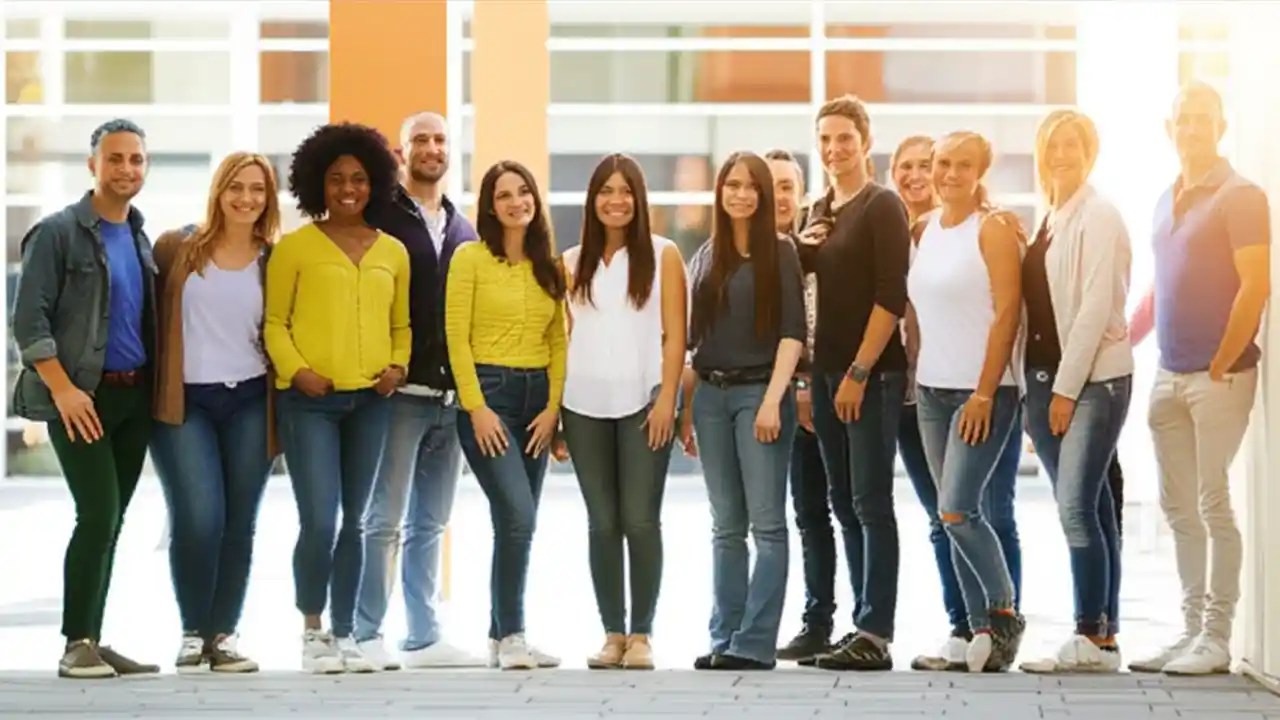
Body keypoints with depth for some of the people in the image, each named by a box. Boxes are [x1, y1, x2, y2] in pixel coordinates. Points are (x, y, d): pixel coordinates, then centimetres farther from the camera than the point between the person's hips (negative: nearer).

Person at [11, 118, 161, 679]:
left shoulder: (141, 239, 14)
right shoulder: (59, 232, -6)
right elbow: (28, 319, -10)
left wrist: (159, 388, 7)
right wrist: (63, 389, -17)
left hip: (135, 397, 6)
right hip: (81, 397, -6)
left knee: (110, 521, 7)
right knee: (98, 515, -12)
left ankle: (91, 641, 13)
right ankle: (76, 645, -4)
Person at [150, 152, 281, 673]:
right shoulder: (176, 248, 1)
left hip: (249, 402, 2)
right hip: (185, 401, -2)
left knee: (239, 523, 3)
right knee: (198, 519, -12)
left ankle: (223, 635, 14)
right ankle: (192, 634, 4)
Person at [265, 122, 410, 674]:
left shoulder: (393, 252, 11)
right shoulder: (294, 247, 0)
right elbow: (275, 322, 0)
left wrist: (398, 366, -1)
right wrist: (295, 370, -14)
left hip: (370, 402, 4)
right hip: (310, 401, -4)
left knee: (354, 522, 10)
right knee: (319, 522, -12)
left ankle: (345, 633, 18)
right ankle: (312, 631, 7)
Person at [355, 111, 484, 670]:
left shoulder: (464, 231, 16)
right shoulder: (381, 217, -1)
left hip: (453, 394, 6)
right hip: (399, 391, -6)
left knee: (430, 523, 10)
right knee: (384, 520, -6)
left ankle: (424, 638, 14)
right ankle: (366, 636, 0)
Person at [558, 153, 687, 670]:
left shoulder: (663, 256, 4)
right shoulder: (572, 263, 11)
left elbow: (674, 335, -1)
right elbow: (561, 336, 10)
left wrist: (667, 399, -10)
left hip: (642, 402, -2)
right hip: (585, 405, 3)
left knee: (640, 519, -5)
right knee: (602, 522, 4)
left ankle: (641, 634, 2)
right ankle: (612, 633, 9)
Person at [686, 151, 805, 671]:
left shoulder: (779, 253, 0)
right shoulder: (705, 257, 12)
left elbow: (792, 333, -7)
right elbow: (691, 333, 15)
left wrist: (773, 399, -16)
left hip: (760, 392, -4)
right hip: (710, 395, 5)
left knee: (767, 523, -7)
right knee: (726, 526, 8)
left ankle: (755, 643, -7)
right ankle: (724, 639, 11)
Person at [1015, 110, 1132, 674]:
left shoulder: (1098, 217, -8)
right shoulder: (1048, 219, 16)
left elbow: (1096, 308, -14)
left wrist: (1066, 388, -15)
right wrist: (1040, 391, 9)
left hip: (1093, 379, -8)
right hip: (1047, 377, 8)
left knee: (1076, 507, -13)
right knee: (1088, 509, 8)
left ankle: (1093, 638, -10)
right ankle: (1103, 636, 10)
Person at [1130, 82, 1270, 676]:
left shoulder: (1240, 198, -7)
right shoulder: (1167, 202, 16)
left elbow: (1255, 286, -13)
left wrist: (1220, 365, -14)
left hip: (1218, 375, -7)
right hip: (1169, 375, 7)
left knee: (1213, 505, -6)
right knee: (1178, 508, 9)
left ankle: (1216, 638, -2)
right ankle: (1192, 629, 15)